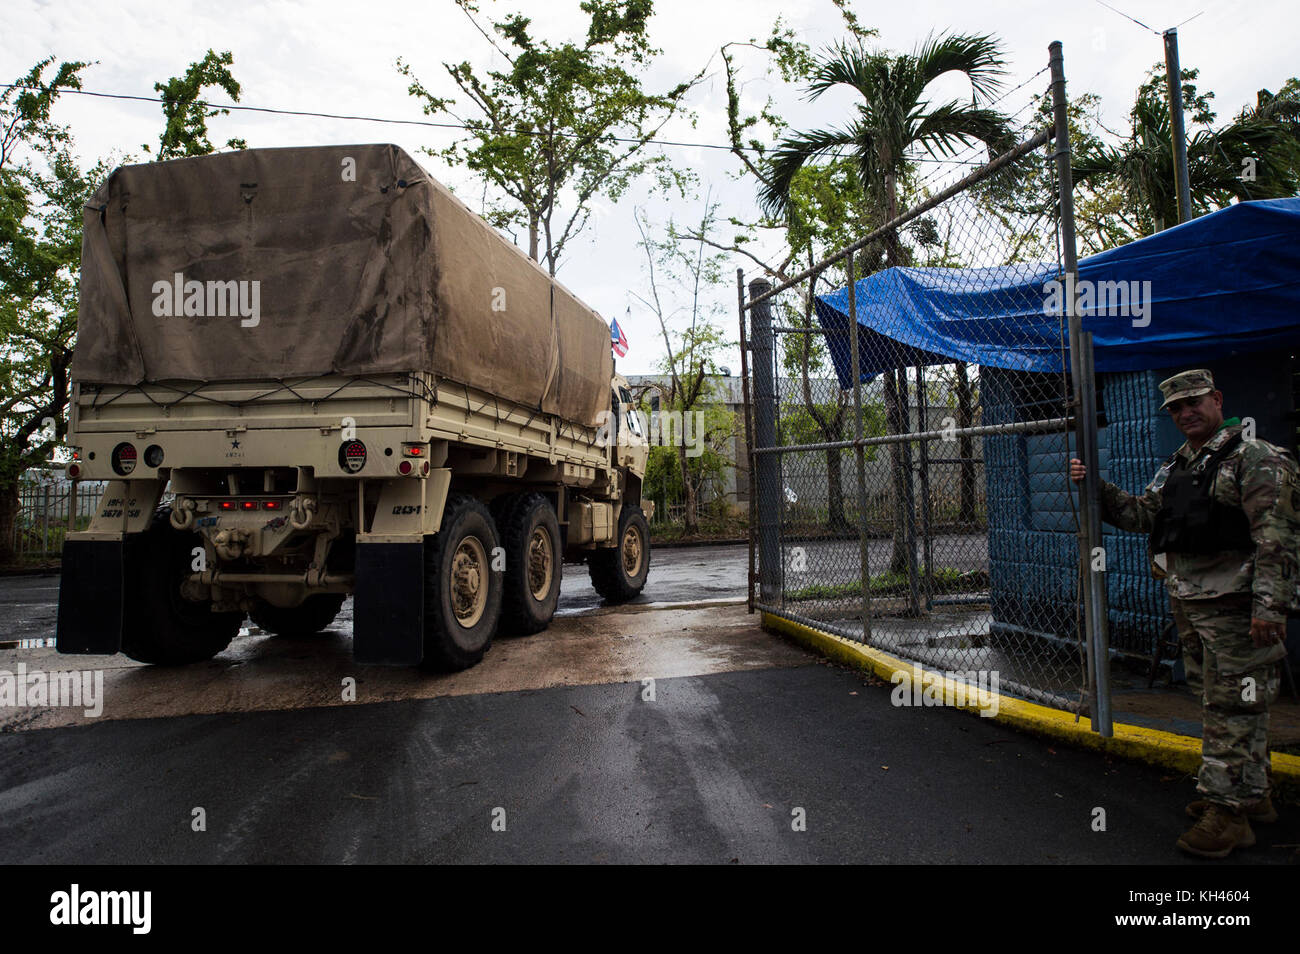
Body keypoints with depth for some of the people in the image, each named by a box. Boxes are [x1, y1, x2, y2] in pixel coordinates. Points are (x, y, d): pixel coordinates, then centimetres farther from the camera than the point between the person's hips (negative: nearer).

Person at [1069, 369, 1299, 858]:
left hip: (1235, 606, -8)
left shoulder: (1255, 458, -9)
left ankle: (1228, 810, 3)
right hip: (1188, 604, 8)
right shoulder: (1176, 466, 16)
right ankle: (1251, 794, 31)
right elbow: (1141, 514, 16)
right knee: (1217, 703, 17)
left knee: (1233, 707, -4)